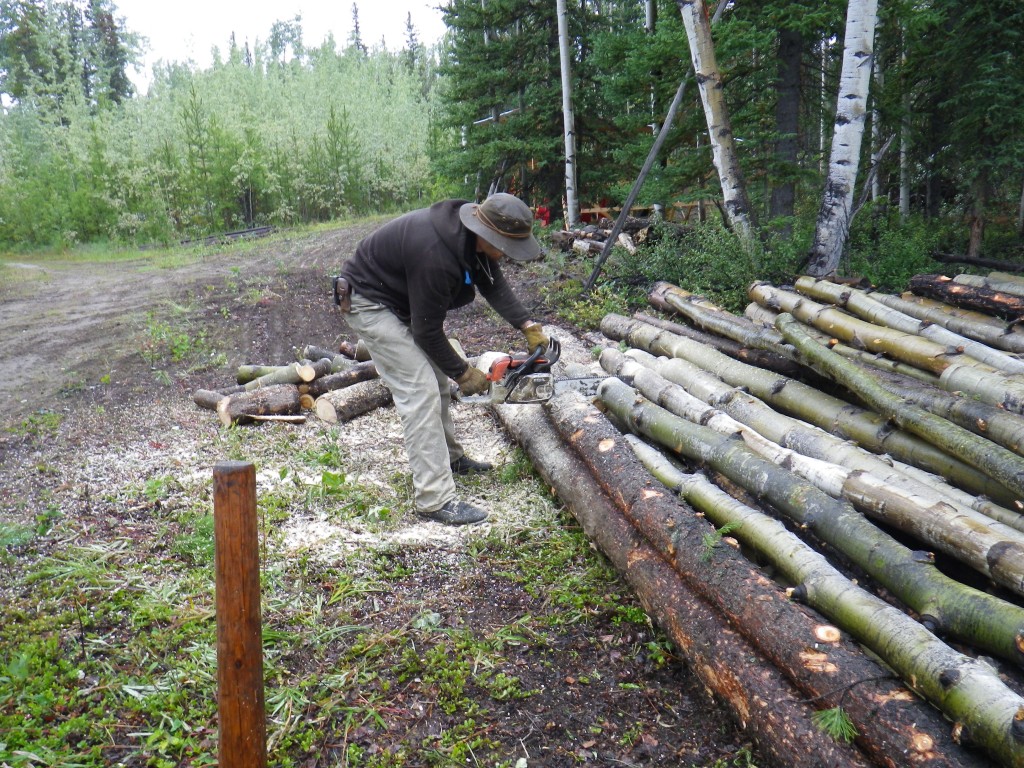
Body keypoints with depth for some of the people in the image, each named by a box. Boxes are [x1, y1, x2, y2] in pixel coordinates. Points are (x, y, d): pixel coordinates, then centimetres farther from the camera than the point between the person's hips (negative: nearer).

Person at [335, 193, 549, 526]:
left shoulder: (471, 235, -11)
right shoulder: (436, 257, -37)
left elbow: (493, 284, 2)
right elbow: (428, 332, -26)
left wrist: (529, 327, -9)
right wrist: (463, 373, -12)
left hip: (404, 301, 10)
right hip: (370, 304, -10)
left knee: (437, 379, 16)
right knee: (420, 391, -16)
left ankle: (449, 457, 35)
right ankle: (435, 499, -13)